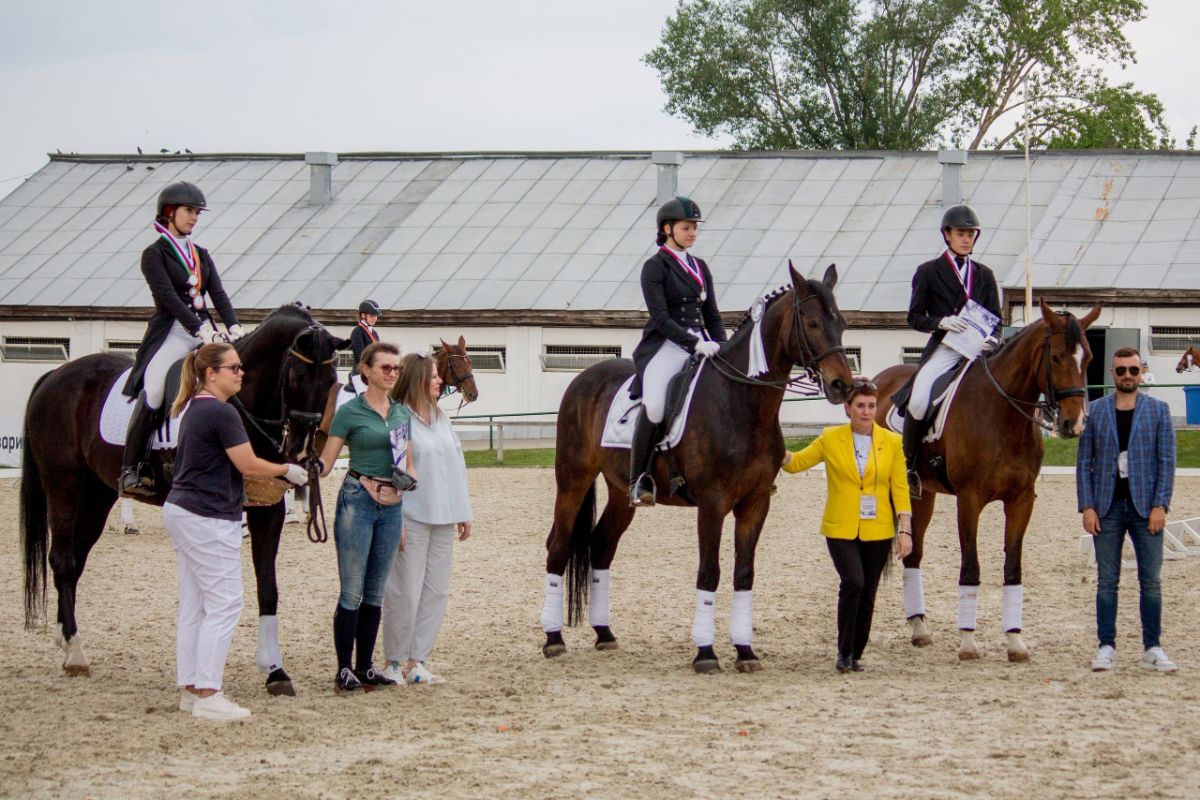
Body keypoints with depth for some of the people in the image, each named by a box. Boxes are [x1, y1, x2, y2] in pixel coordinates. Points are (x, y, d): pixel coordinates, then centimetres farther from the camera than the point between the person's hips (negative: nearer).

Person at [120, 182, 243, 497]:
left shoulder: (200, 255, 19)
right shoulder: (154, 254, 0)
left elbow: (218, 293, 8)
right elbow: (168, 297, -12)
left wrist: (233, 327, -10)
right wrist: (200, 330, -23)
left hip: (204, 333, 7)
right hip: (171, 334, -6)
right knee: (153, 392, -25)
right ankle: (131, 470, -23)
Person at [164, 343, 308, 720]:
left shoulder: (195, 409, 15)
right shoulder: (221, 412, -15)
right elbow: (248, 465, -15)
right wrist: (288, 470, -1)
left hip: (181, 511, 10)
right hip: (208, 519, -10)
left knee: (193, 606, 11)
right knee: (224, 604, -7)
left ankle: (190, 689, 14)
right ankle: (207, 694, -8)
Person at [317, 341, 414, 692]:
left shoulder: (402, 412, 12)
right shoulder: (350, 412, -5)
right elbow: (326, 461, -7)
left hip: (392, 506, 6)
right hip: (357, 501, -6)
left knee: (375, 593, 9)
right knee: (352, 592, -4)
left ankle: (365, 667, 15)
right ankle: (344, 669, 1)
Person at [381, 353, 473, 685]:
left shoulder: (441, 419, 12)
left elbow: (457, 465, 17)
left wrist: (463, 512, 14)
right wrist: (395, 521, -18)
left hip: (443, 520, 8)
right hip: (412, 519, -8)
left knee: (437, 592, 8)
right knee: (406, 591, -4)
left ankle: (416, 661, 14)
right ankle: (394, 661, 8)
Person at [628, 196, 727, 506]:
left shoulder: (700, 267, 18)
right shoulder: (655, 267, -2)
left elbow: (712, 315, 19)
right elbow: (660, 318, -11)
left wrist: (721, 348, 2)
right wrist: (694, 344, -21)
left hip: (701, 345, 7)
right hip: (665, 346, -7)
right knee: (655, 405, -29)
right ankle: (639, 481, -20)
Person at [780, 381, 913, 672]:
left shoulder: (891, 442, 3)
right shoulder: (830, 439, 3)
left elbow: (900, 489, 3)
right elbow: (795, 462, 8)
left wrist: (905, 530, -4)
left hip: (877, 531, 2)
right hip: (841, 529, -2)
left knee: (867, 594, 5)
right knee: (853, 582, -21)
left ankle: (856, 655, 21)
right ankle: (844, 651, -8)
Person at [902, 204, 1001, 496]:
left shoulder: (984, 275, 20)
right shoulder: (929, 272, 10)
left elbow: (996, 318, 17)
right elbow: (915, 317, 6)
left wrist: (991, 339, -6)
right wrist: (943, 322, -14)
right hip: (943, 348, -3)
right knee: (918, 400, -26)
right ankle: (910, 467, -9)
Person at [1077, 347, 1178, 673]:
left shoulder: (1158, 410, 5)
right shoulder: (1095, 411, 6)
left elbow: (1167, 461, 1)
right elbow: (1084, 462, 5)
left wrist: (1160, 505, -8)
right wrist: (1087, 506, -4)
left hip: (1145, 507, -1)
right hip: (1107, 507, 1)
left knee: (1151, 581, 1)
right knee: (1106, 582, 3)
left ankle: (1153, 649, 7)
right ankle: (1107, 647, 8)